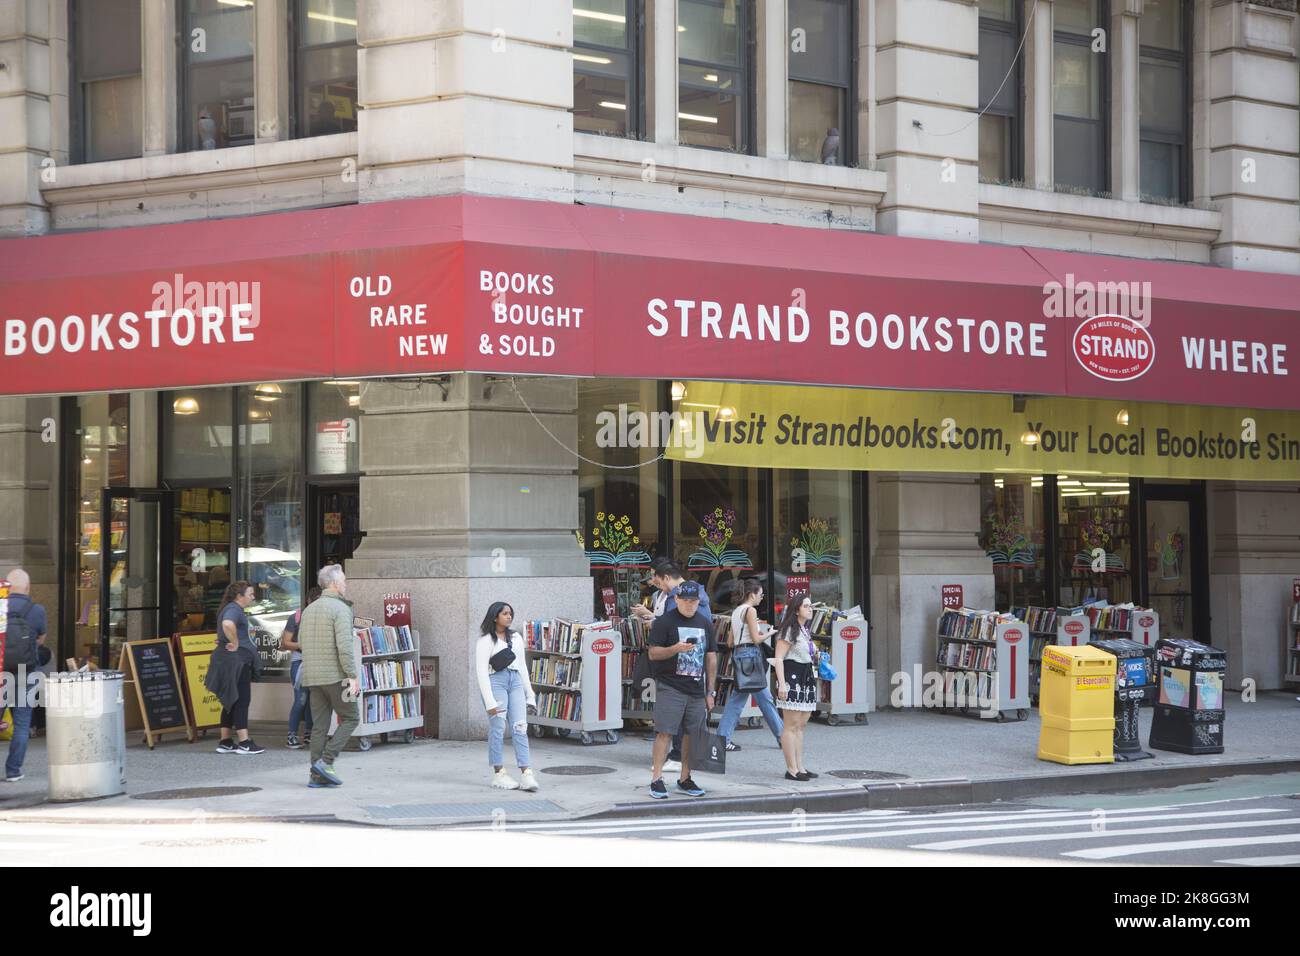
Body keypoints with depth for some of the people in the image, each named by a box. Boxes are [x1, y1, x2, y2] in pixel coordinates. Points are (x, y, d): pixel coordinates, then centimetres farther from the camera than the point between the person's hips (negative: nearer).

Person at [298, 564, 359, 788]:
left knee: (320, 725, 8)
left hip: (312, 677, 7)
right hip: (335, 675, -7)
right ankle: (326, 761, -7)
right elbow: (344, 645, -19)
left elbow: (301, 642, 17)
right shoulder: (340, 608, -11)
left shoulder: (309, 609, 14)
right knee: (350, 718, 4)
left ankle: (317, 775, 5)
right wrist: (353, 675, -17)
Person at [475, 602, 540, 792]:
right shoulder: (486, 641, -2)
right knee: (498, 728, -5)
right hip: (495, 681, -5)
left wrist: (530, 694, 16)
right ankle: (498, 774, 5)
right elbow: (481, 671, -7)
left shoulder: (516, 637, 17)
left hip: (515, 682, 5)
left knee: (520, 728, -4)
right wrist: (489, 701, -14)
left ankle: (526, 775, -10)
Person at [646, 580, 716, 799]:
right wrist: (675, 649, -23)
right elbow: (652, 653, -6)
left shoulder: (705, 623, 13)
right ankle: (656, 779, -8)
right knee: (665, 732, -10)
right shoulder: (665, 621, -2)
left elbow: (711, 658, 16)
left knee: (692, 734, 6)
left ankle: (685, 779, 16)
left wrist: (711, 691, 12)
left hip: (696, 689, 5)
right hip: (669, 687, -5)